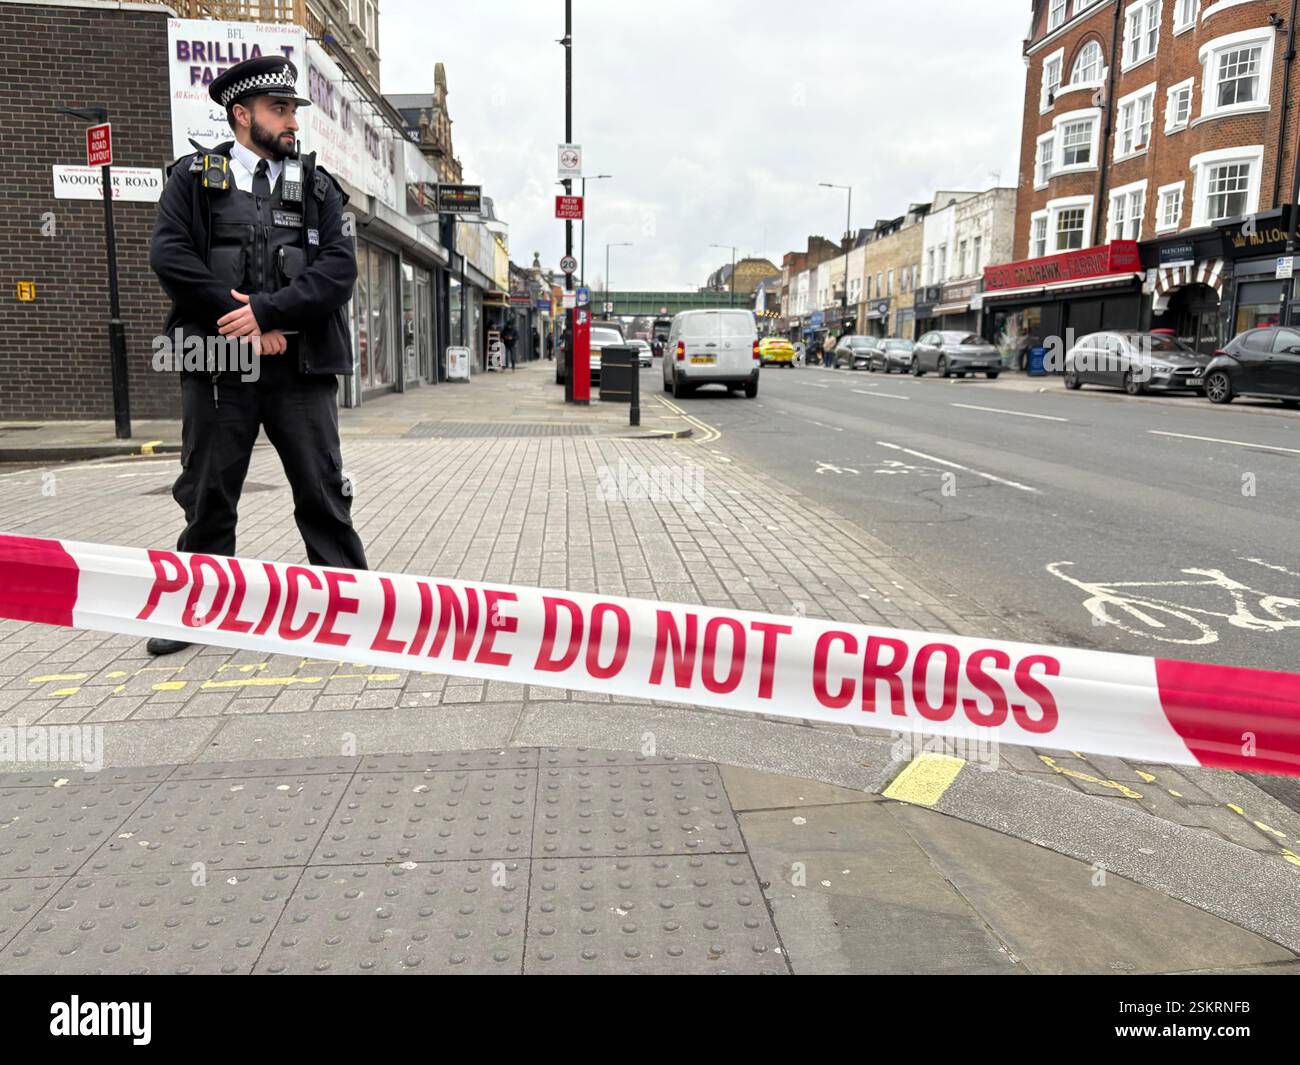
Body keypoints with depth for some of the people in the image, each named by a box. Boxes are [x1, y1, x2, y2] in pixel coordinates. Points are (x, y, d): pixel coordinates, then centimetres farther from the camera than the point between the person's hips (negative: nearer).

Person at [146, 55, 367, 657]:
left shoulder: (316, 185, 12)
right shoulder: (195, 177, 9)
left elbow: (339, 269, 0)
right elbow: (170, 255, -4)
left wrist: (267, 311, -12)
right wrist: (244, 327, -11)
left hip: (300, 365, 1)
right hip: (216, 362, 0)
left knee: (324, 493, 3)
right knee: (208, 495, 8)